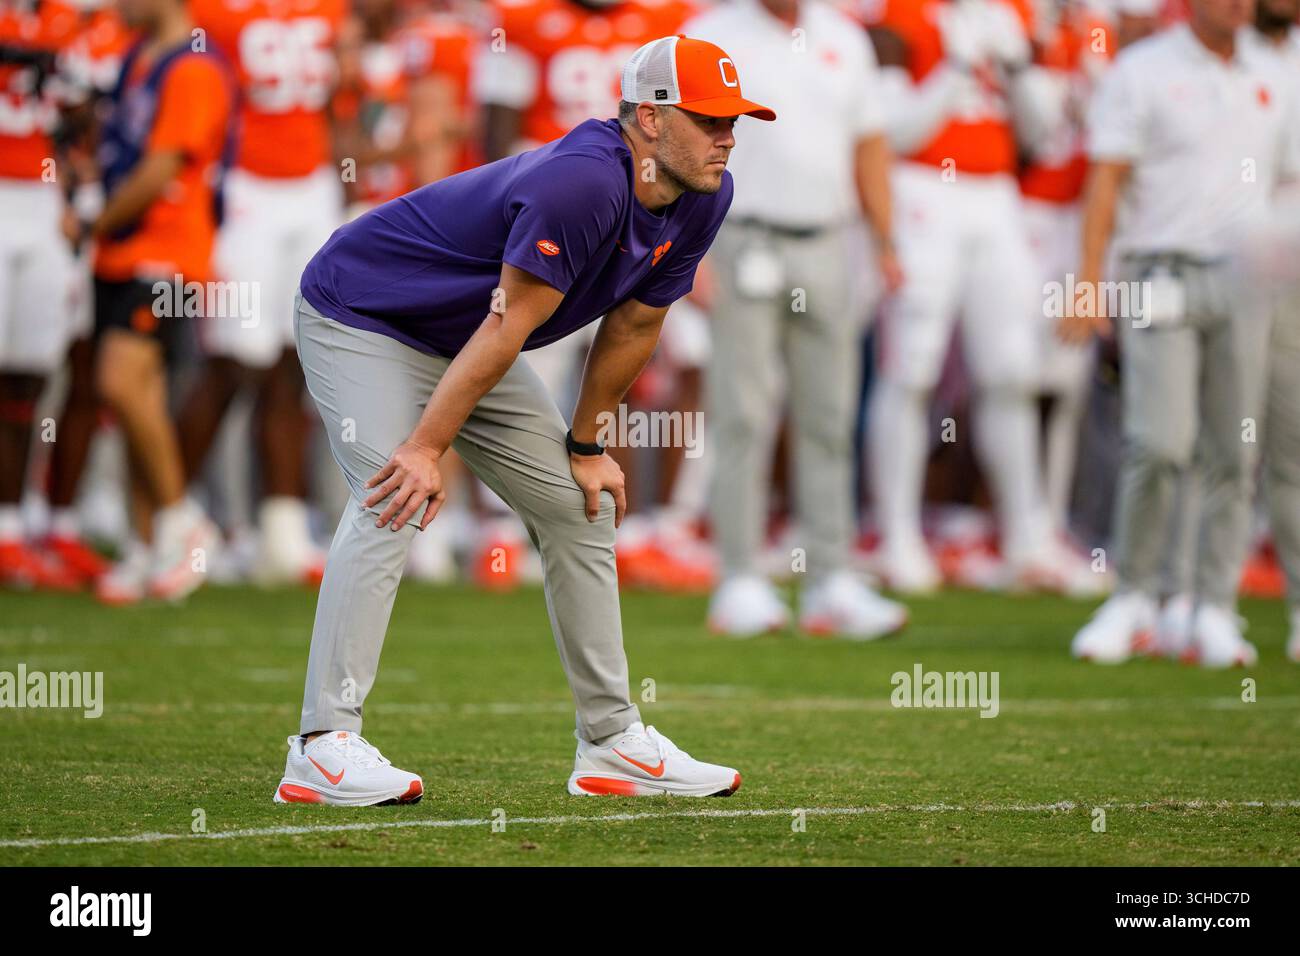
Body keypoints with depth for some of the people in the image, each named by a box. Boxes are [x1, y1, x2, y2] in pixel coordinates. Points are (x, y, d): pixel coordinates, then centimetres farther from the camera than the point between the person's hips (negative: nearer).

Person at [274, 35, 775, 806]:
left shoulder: (702, 199, -7)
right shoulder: (581, 183, -34)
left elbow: (635, 324, 4)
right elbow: (509, 326, -33)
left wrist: (586, 447, 9)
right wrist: (428, 450, -30)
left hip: (465, 347, 9)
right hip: (360, 317, -9)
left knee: (580, 508, 8)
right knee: (395, 503, -27)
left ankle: (612, 742, 15)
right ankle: (323, 746, -29)